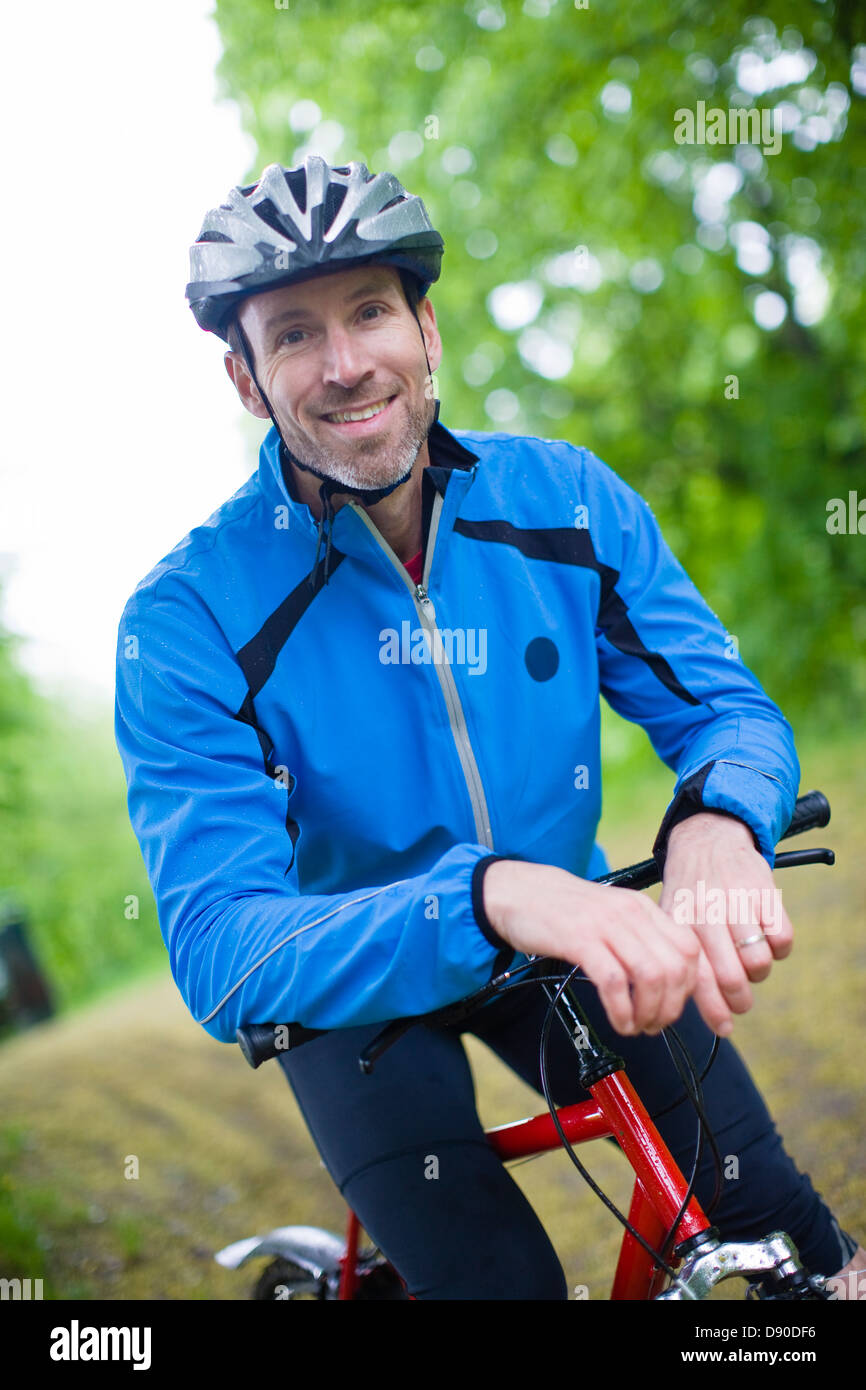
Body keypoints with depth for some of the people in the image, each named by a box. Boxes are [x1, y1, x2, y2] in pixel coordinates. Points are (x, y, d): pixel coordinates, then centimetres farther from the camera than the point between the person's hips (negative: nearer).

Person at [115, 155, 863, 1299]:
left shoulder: (567, 501, -13)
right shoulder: (189, 619, -23)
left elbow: (728, 708, -11)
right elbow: (222, 957, -31)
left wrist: (718, 818, -37)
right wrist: (488, 896, -49)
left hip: (568, 942, 3)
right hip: (354, 989, -2)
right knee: (503, 1280, -18)